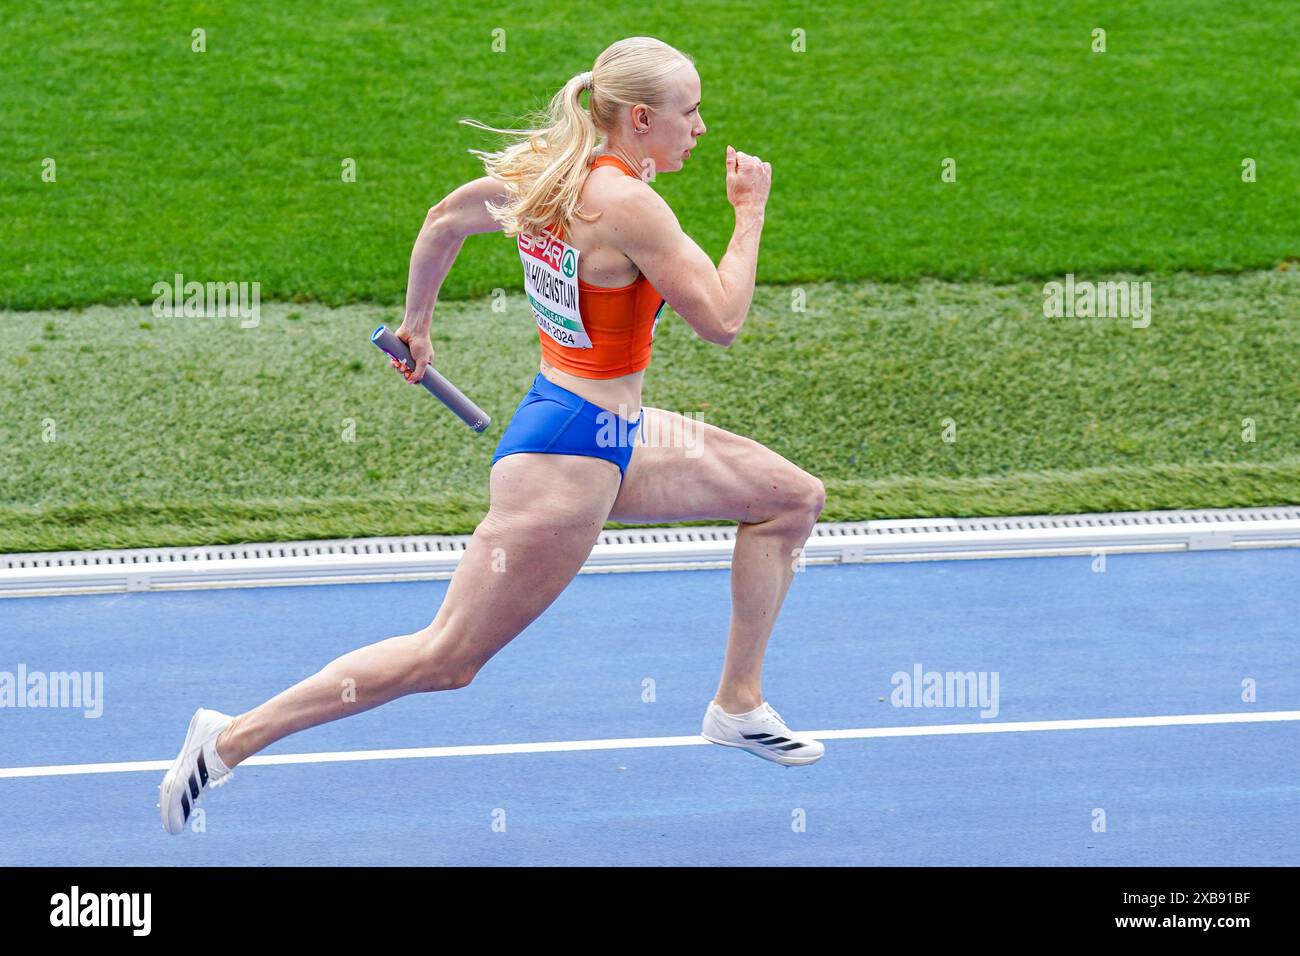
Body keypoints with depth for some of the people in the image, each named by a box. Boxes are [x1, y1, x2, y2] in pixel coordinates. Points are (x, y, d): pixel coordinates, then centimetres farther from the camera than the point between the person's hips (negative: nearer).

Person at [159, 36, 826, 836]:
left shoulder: (541, 169, 4)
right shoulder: (626, 203, -22)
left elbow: (445, 218, 20)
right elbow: (722, 321, -20)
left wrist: (417, 321, 33)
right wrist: (751, 213, -10)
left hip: (614, 435, 10)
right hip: (571, 453, -10)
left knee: (793, 497, 14)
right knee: (445, 659, -4)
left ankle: (738, 706, 21)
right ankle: (232, 738, 3)